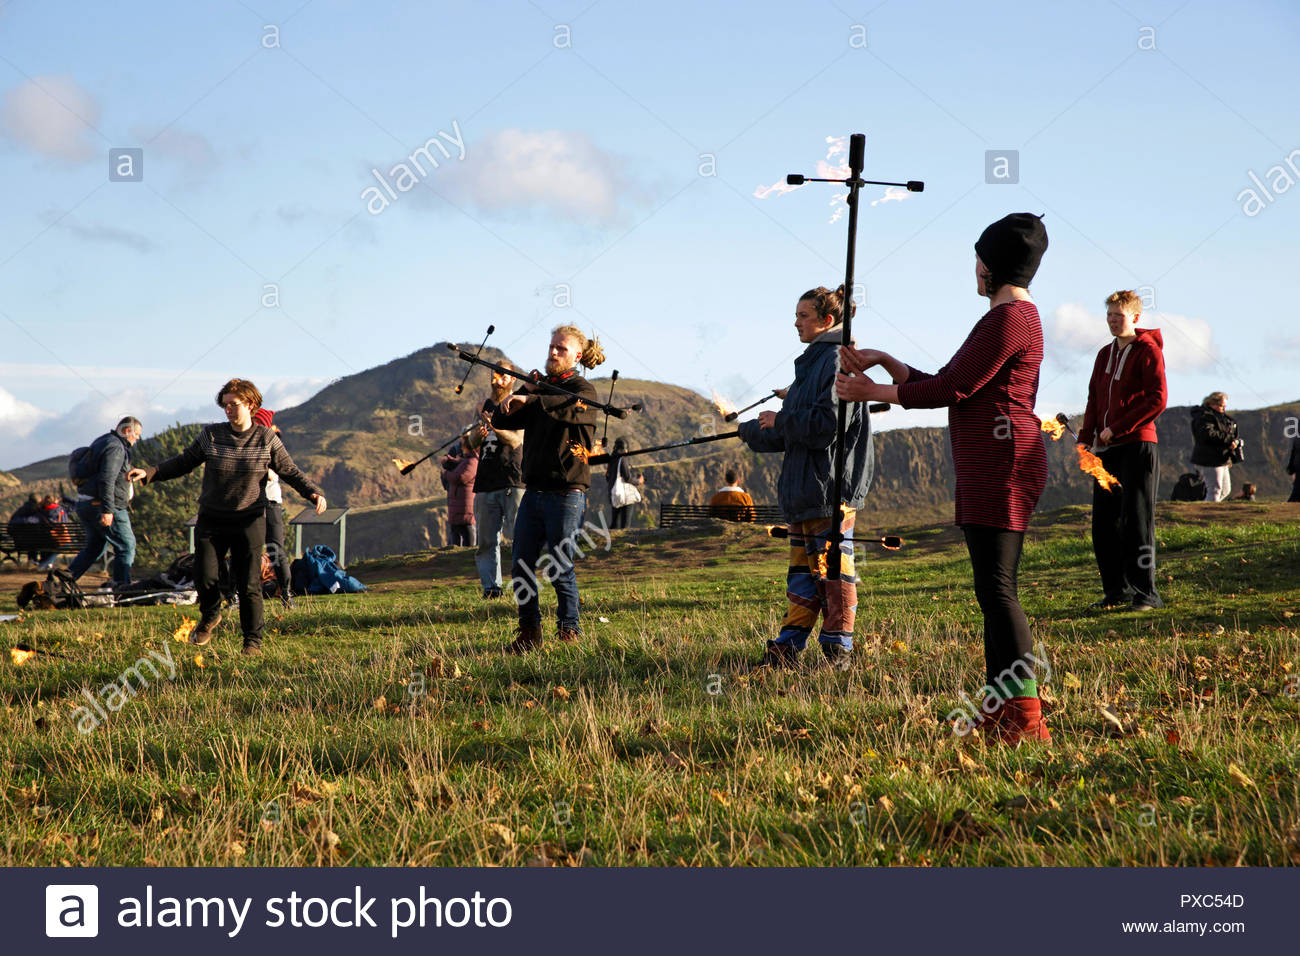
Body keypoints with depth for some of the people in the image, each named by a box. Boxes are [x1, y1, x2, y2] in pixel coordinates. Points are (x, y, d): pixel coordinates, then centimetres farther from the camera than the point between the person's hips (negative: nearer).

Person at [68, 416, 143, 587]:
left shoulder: (102, 442, 19)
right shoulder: (116, 447, -14)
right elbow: (107, 480, -24)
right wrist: (107, 510, -27)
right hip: (101, 507, -10)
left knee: (94, 546, 20)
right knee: (126, 545, -3)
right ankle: (122, 586, -5)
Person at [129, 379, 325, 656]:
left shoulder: (266, 439, -2)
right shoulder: (211, 435, 1)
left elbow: (291, 472, 3)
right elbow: (184, 462, 8)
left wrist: (314, 493, -13)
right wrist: (149, 474, -3)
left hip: (249, 522, -2)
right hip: (211, 520, 2)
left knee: (248, 585, -4)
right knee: (206, 578, -5)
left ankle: (253, 641, 12)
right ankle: (210, 617, 28)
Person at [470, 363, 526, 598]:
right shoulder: (485, 405, 17)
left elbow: (516, 440, -12)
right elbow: (473, 444, 23)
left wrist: (496, 427, -30)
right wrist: (478, 435, -1)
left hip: (513, 481, -5)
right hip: (486, 482, 5)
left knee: (518, 535, -11)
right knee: (486, 539, 3)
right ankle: (491, 586, 8)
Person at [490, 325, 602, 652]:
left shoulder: (583, 389, -3)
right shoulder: (539, 387, 16)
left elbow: (571, 406, -27)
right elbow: (501, 421, 9)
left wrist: (530, 399, -38)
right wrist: (522, 393, -6)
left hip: (566, 492, -6)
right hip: (534, 489, 6)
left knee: (559, 569, -3)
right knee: (521, 567, 5)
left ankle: (570, 632, 8)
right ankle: (529, 633, 14)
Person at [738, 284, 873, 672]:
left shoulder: (838, 360, -11)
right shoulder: (811, 361, 19)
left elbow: (826, 424, -19)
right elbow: (790, 431, 24)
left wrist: (779, 421, -8)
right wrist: (747, 430, 31)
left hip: (830, 489, -10)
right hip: (804, 487, 10)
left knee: (833, 569, -4)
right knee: (802, 571, 11)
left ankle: (838, 653, 2)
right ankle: (786, 650, 13)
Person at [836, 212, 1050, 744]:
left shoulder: (1011, 318, -11)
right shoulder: (1007, 318, 22)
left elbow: (952, 389, -13)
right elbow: (944, 386, 22)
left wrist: (872, 392, -5)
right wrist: (882, 361, 21)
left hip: (1002, 464, -11)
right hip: (984, 469, 11)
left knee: (996, 587, -14)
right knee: (992, 589, 11)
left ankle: (1026, 715, -15)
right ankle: (998, 708, 15)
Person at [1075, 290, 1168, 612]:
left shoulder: (1148, 350, -4)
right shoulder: (1105, 354, 19)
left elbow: (1157, 399, -12)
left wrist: (1116, 428, -14)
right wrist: (1086, 437, 6)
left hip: (1137, 445, -7)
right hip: (1106, 450, 7)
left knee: (1136, 520, -7)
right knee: (1104, 522, 6)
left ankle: (1146, 592, -3)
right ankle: (1117, 590, 14)